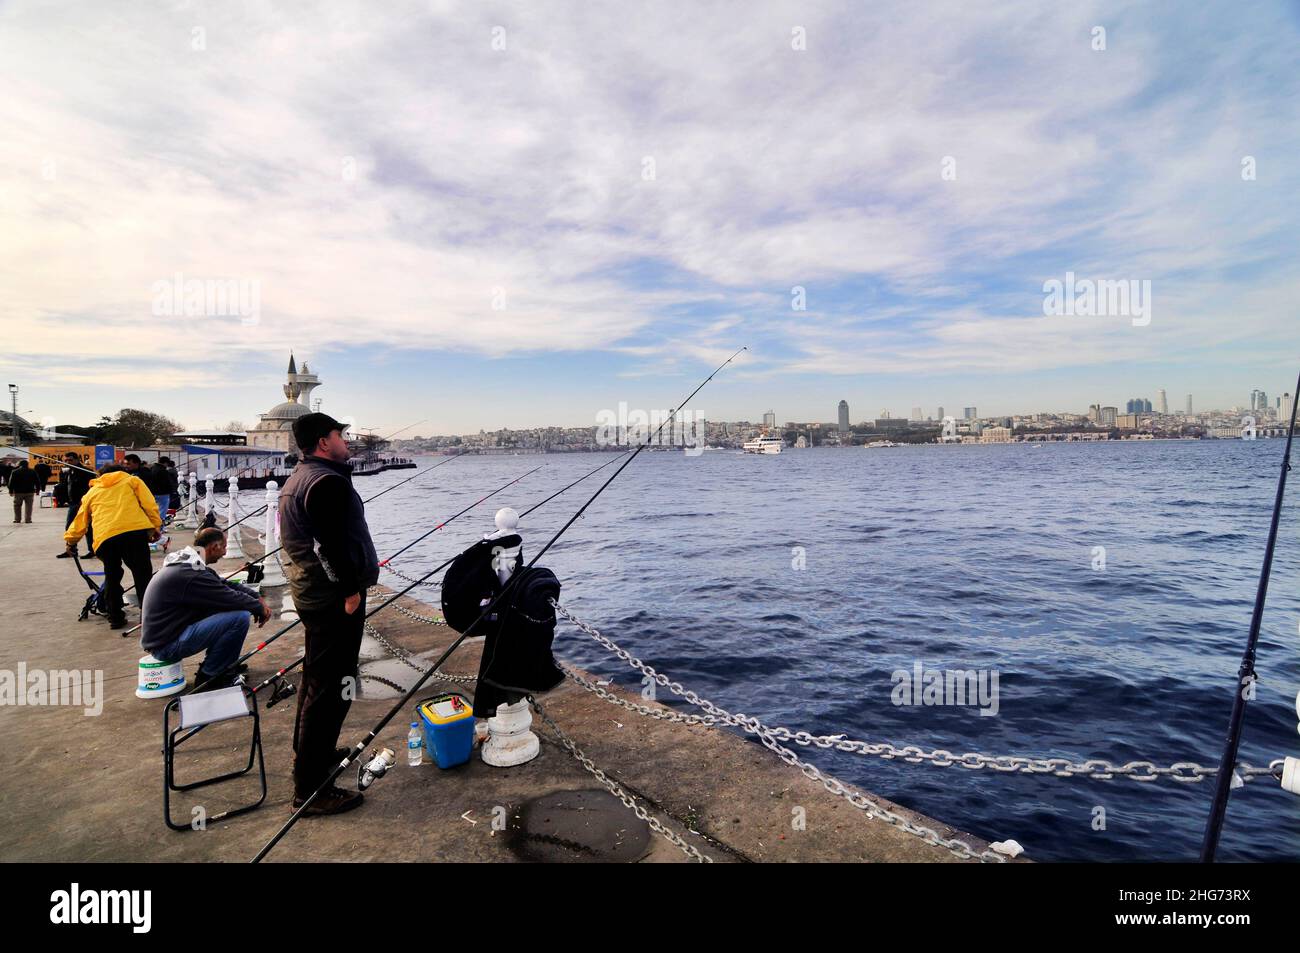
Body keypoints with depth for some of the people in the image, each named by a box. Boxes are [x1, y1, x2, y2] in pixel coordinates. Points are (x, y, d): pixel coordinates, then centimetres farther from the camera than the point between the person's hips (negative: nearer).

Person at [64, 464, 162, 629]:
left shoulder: (92, 492, 32)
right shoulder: (132, 480, 25)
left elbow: (80, 520, 37)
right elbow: (149, 504, 10)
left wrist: (71, 540, 51)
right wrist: (156, 527, 10)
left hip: (105, 537, 3)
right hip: (135, 530, -2)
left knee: (112, 579, 18)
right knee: (143, 575, 1)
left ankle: (115, 618, 24)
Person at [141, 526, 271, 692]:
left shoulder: (184, 562, 7)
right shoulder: (192, 575, -25)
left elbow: (225, 585, 12)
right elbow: (232, 598, -20)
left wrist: (257, 596, 1)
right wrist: (260, 608, -3)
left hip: (159, 633, 10)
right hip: (166, 646, -10)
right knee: (240, 617, -21)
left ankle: (222, 665, 16)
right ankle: (207, 676, -4)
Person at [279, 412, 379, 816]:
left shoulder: (298, 477, 15)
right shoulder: (328, 481, -19)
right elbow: (332, 544, -26)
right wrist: (350, 590, -19)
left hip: (312, 593, 11)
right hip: (334, 597, -11)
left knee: (315, 676, 23)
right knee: (331, 688, -6)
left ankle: (309, 753, 40)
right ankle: (311, 789, 1)